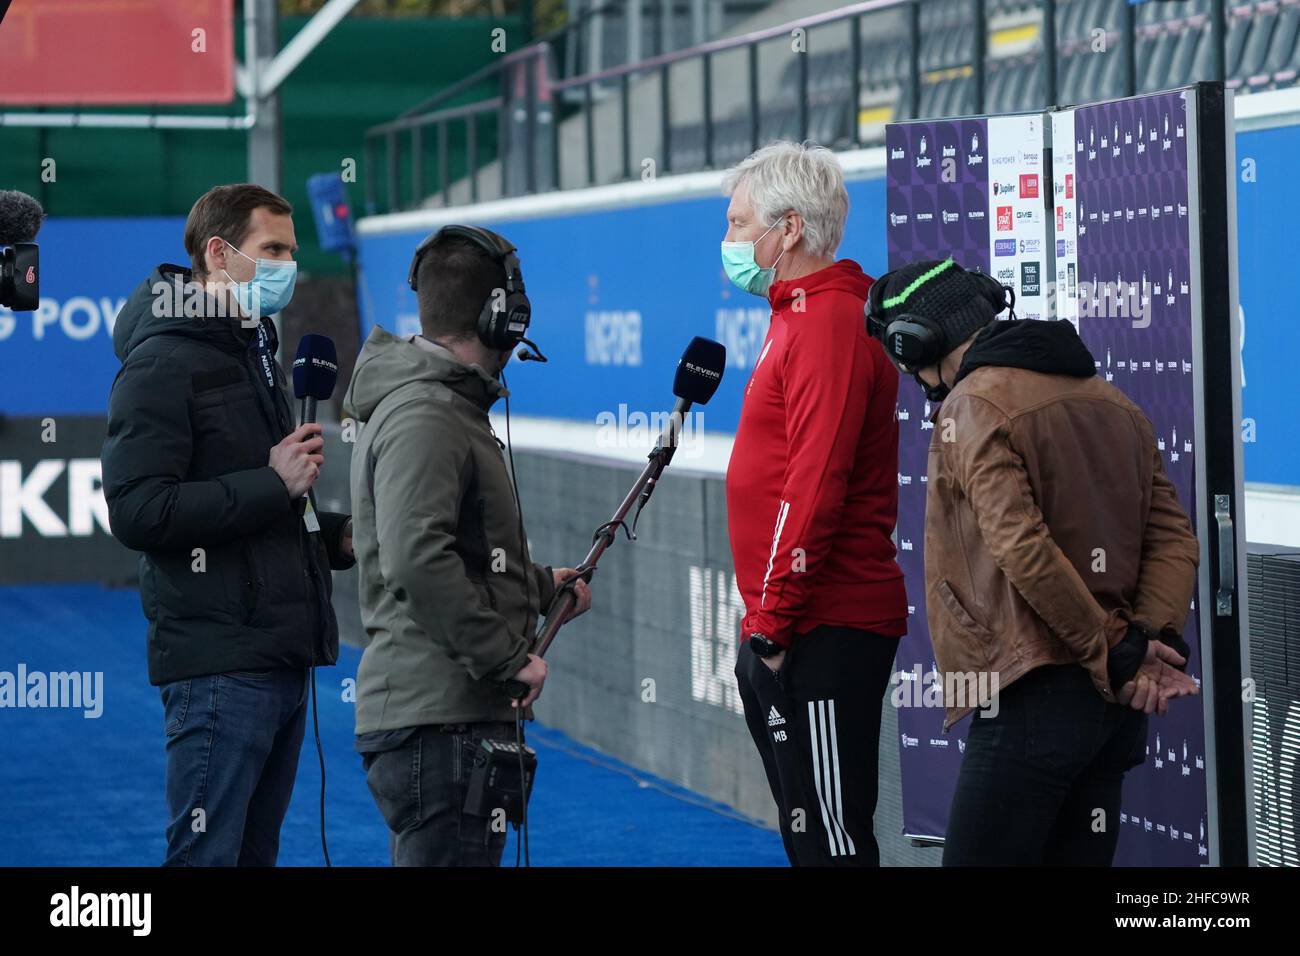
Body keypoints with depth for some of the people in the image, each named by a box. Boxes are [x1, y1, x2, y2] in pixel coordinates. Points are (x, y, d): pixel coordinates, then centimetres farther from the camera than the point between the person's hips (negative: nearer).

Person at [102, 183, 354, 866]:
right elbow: (136, 511, -21)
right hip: (219, 662, -9)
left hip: (279, 655, 9)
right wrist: (273, 484, -17)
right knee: (207, 854, -9)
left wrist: (338, 535, 11)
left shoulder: (254, 356, 22)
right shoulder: (166, 362, -9)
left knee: (255, 851, 12)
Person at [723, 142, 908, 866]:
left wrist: (773, 623, -20)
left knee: (832, 841, -7)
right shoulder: (804, 315, 19)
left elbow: (816, 487, -21)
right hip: (794, 631, 11)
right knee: (811, 835, 15)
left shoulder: (828, 323, -13)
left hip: (821, 635, -11)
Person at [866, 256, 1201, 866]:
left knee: (980, 856, -4)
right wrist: (1156, 641, -4)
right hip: (1118, 701, 8)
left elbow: (1024, 551, -20)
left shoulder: (974, 407, -9)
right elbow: (1174, 536, 9)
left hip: (1034, 696, -8)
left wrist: (1116, 653, -13)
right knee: (1079, 857, 13)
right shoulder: (1110, 401, 16)